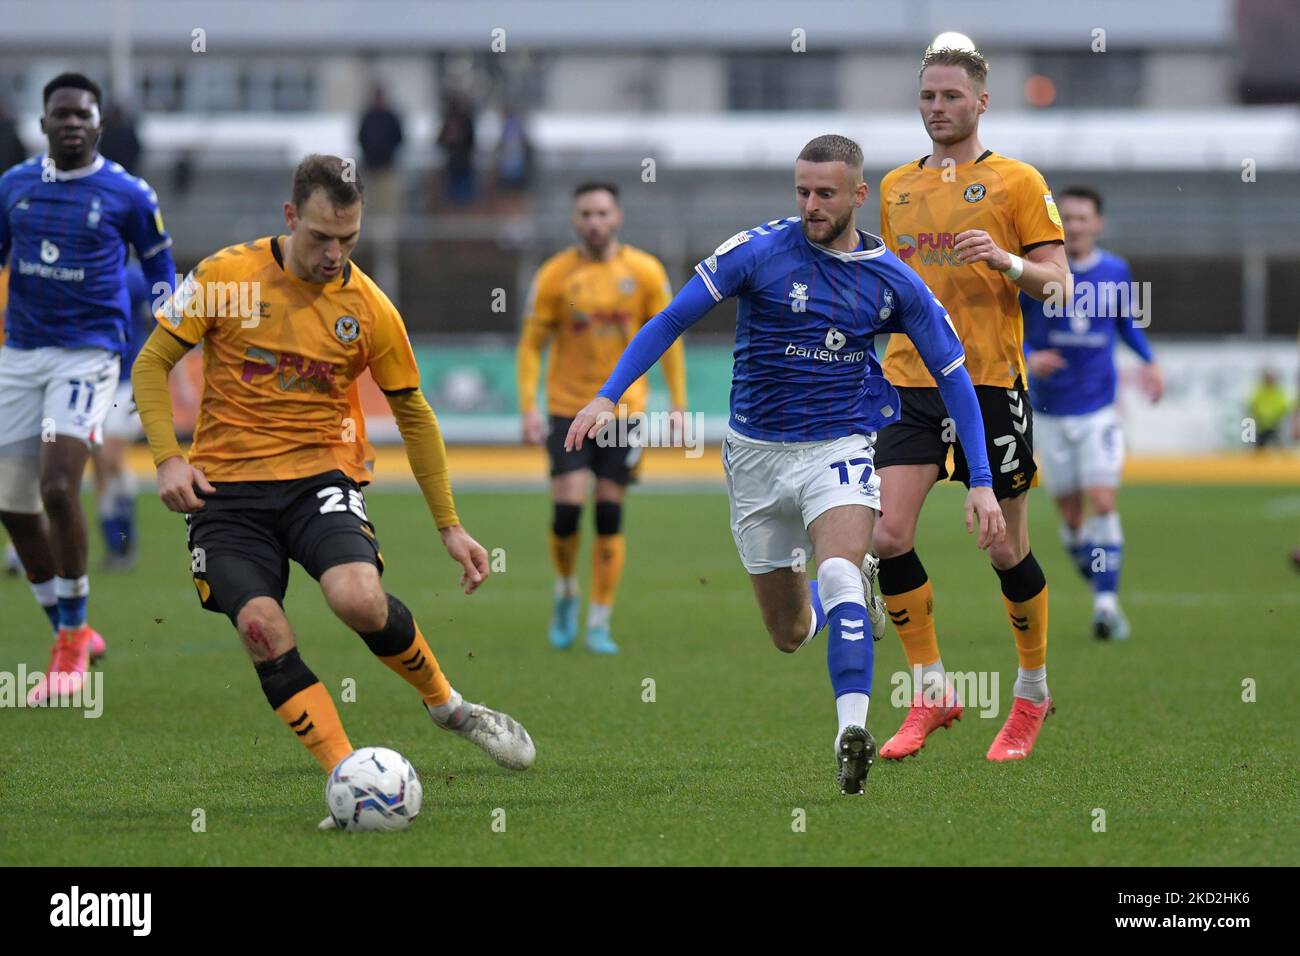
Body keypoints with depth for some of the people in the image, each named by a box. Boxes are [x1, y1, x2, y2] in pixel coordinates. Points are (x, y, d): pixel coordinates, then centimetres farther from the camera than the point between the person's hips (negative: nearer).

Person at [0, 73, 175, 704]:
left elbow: (160, 270, 7)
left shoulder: (128, 195, -3)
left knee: (58, 488, -21)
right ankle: (70, 634, 24)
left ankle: (72, 641, -7)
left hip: (87, 356, -5)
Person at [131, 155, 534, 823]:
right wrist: (167, 457, -12)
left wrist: (450, 526, 9)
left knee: (358, 599, -28)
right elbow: (152, 362, 3)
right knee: (261, 628, -22)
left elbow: (414, 415, 10)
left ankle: (448, 705, 1)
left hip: (321, 474, 0)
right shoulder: (226, 276, -4)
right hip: (225, 485, 0)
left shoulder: (369, 307, 0)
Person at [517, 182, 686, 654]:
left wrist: (678, 402, 3)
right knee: (567, 505, -13)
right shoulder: (555, 276, -4)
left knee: (610, 516, -2)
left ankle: (599, 623, 6)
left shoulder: (645, 272, -1)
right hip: (568, 407, -1)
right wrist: (529, 408, -10)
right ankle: (566, 591, 16)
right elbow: (530, 345, 0)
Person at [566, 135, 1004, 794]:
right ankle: (831, 600, 46)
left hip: (840, 448, -1)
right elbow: (672, 319, -7)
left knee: (839, 576, -30)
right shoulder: (760, 250, -9)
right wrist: (607, 396, -18)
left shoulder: (892, 280, -4)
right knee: (789, 634, 9)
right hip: (757, 450, 1)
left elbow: (953, 374, 3)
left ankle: (852, 733, -36)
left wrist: (981, 482, -3)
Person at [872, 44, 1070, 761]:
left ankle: (1033, 694, 22)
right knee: (887, 535, -10)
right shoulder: (896, 186, 15)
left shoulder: (1017, 182, 1)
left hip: (990, 384, -4)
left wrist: (1005, 259, -20)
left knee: (1006, 550, 2)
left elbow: (1056, 280, -3)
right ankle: (932, 693, 2)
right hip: (911, 381, 4)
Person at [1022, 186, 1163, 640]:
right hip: (1049, 413, 0)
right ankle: (1101, 590, 25)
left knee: (1103, 504, -14)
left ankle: (1108, 602, -15)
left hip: (1099, 410, 0)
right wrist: (1027, 358, -19)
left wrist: (1149, 360, 3)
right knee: (1071, 515, 5)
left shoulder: (1116, 272, 1)